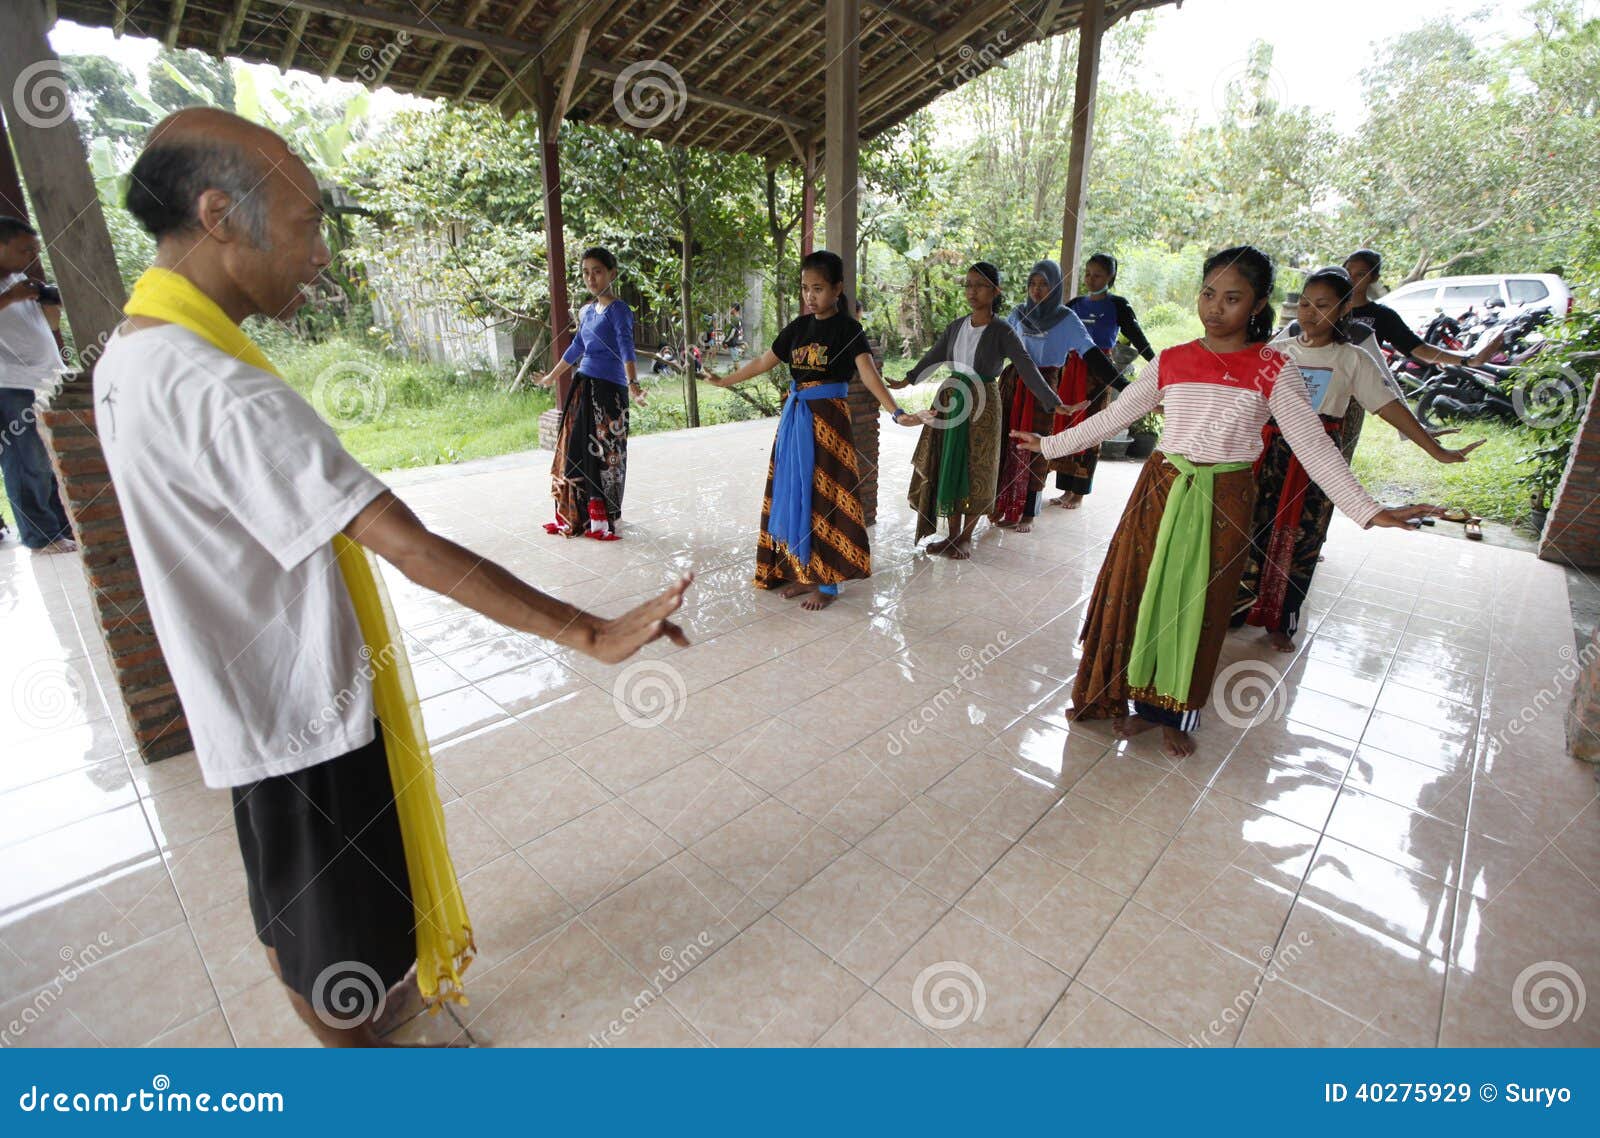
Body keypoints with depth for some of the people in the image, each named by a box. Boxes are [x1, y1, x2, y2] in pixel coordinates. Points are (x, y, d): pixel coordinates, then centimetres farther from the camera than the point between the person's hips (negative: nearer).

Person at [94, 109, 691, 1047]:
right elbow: (416, 551, -36)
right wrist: (589, 634, -34)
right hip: (308, 709, -9)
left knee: (293, 900, 28)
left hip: (249, 699, 9)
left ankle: (345, 999, 55)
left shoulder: (131, 353, 3)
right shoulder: (216, 388, -29)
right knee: (339, 915, 15)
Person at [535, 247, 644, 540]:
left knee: (605, 455, -3)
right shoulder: (586, 311, 15)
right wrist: (552, 376, 37)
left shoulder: (618, 310, -8)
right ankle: (578, 515, 23)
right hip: (582, 386, 8)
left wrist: (632, 384, -41)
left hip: (609, 389, -8)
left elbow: (626, 348, -24)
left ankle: (606, 519, 9)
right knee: (577, 451, 11)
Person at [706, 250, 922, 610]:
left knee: (823, 494, -4)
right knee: (794, 492, 9)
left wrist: (895, 412, -36)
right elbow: (763, 362, 17)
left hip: (828, 419, -6)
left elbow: (868, 373, -21)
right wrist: (725, 381, 22)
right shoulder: (798, 327, 10)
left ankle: (827, 582, 7)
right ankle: (803, 571, 21)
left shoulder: (848, 329, -7)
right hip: (795, 417, 6)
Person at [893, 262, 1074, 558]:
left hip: (982, 405, -4)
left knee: (976, 471, 3)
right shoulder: (956, 326, 4)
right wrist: (907, 381, 28)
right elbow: (932, 357, 19)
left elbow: (1028, 369, -17)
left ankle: (966, 537, 19)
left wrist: (1053, 403, -27)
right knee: (948, 468, 8)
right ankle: (952, 535, 22)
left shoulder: (1003, 332, -10)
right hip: (950, 401, 5)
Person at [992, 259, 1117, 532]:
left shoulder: (1066, 319, -6)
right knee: (1007, 446, 2)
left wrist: (1119, 382, -22)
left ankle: (1029, 514, 10)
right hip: (1014, 384, 3)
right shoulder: (1019, 313, 4)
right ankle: (1004, 507, 13)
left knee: (1035, 451, 1)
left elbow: (1090, 353, -13)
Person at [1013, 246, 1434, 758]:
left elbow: (1314, 445, -7)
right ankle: (1140, 701, 23)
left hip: (1224, 501, -1)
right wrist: (1050, 444, 7)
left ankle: (1178, 714, 24)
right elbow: (1112, 416, 8)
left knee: (1199, 607, 7)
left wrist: (1368, 510, -15)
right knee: (1143, 594, 5)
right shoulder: (1170, 362, 2)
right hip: (1162, 489, 2)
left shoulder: (1273, 371, -4)